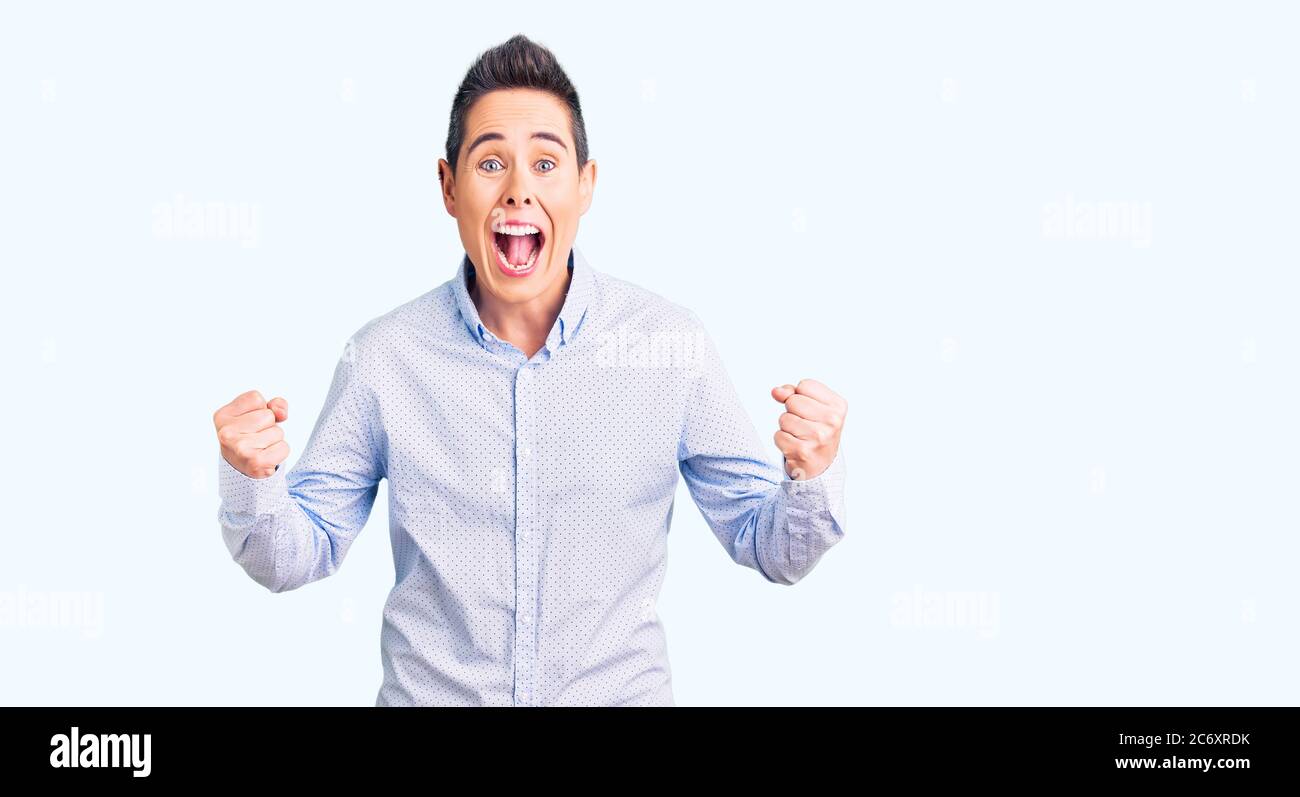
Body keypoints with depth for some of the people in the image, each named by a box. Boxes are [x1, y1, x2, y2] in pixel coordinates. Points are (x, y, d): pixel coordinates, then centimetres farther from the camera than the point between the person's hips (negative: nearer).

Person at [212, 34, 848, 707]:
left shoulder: (672, 344, -12)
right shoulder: (381, 358, -10)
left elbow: (769, 549, -4)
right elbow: (299, 556, -2)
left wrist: (811, 476, -24)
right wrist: (252, 483, -21)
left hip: (622, 691, 0)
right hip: (427, 692, 0)